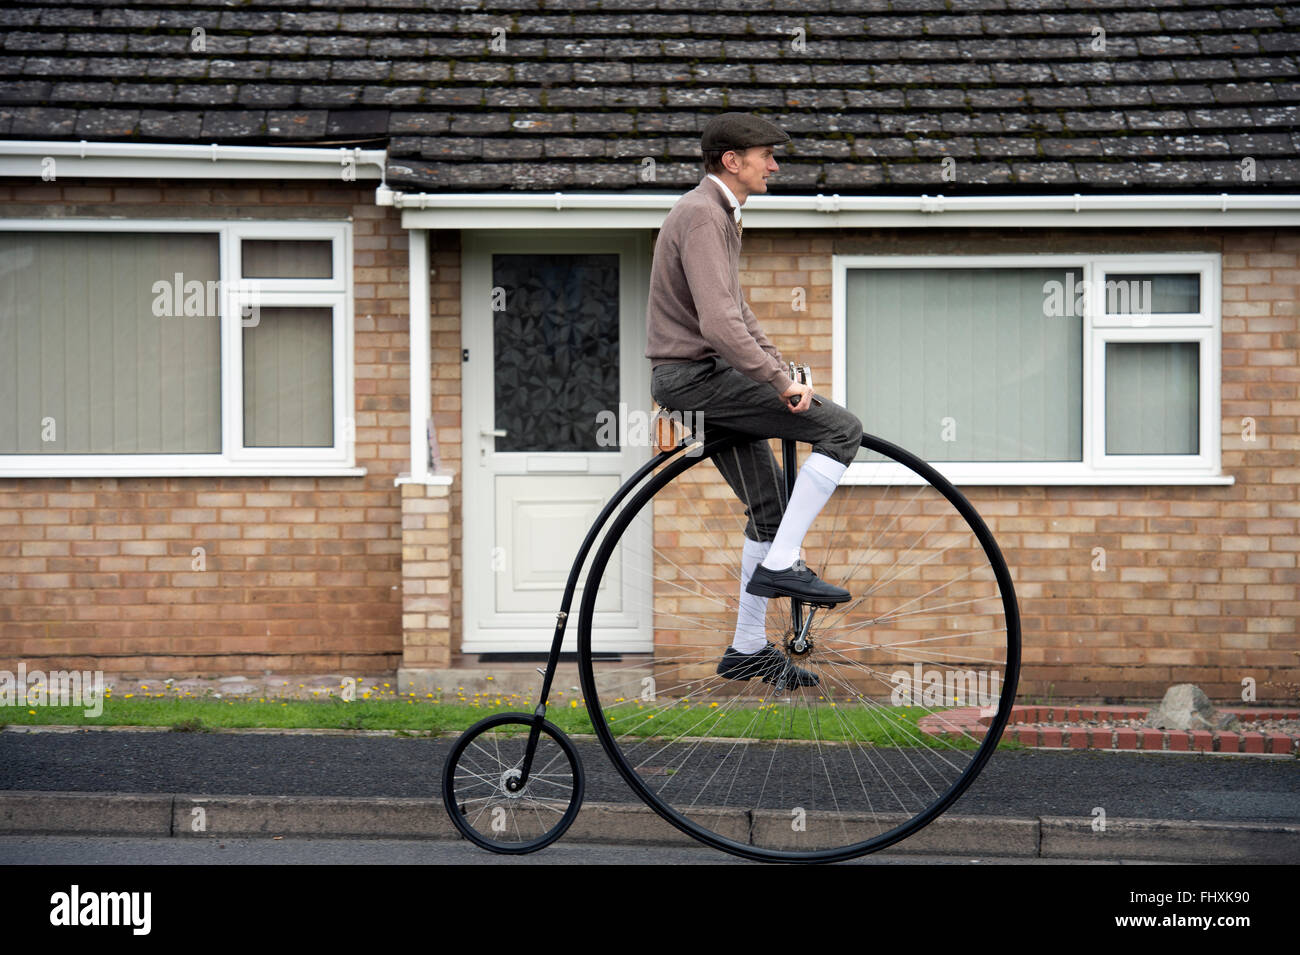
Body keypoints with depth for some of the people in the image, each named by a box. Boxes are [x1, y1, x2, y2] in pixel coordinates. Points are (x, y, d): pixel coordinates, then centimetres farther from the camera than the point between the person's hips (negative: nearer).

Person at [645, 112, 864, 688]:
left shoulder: (721, 214, 18)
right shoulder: (702, 214, -17)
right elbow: (719, 324, -27)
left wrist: (783, 374, 13)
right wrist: (780, 382, -24)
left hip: (706, 378, 11)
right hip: (694, 376, -11)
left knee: (770, 505, 14)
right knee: (841, 428, -15)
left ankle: (748, 651, 21)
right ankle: (780, 565, -12)